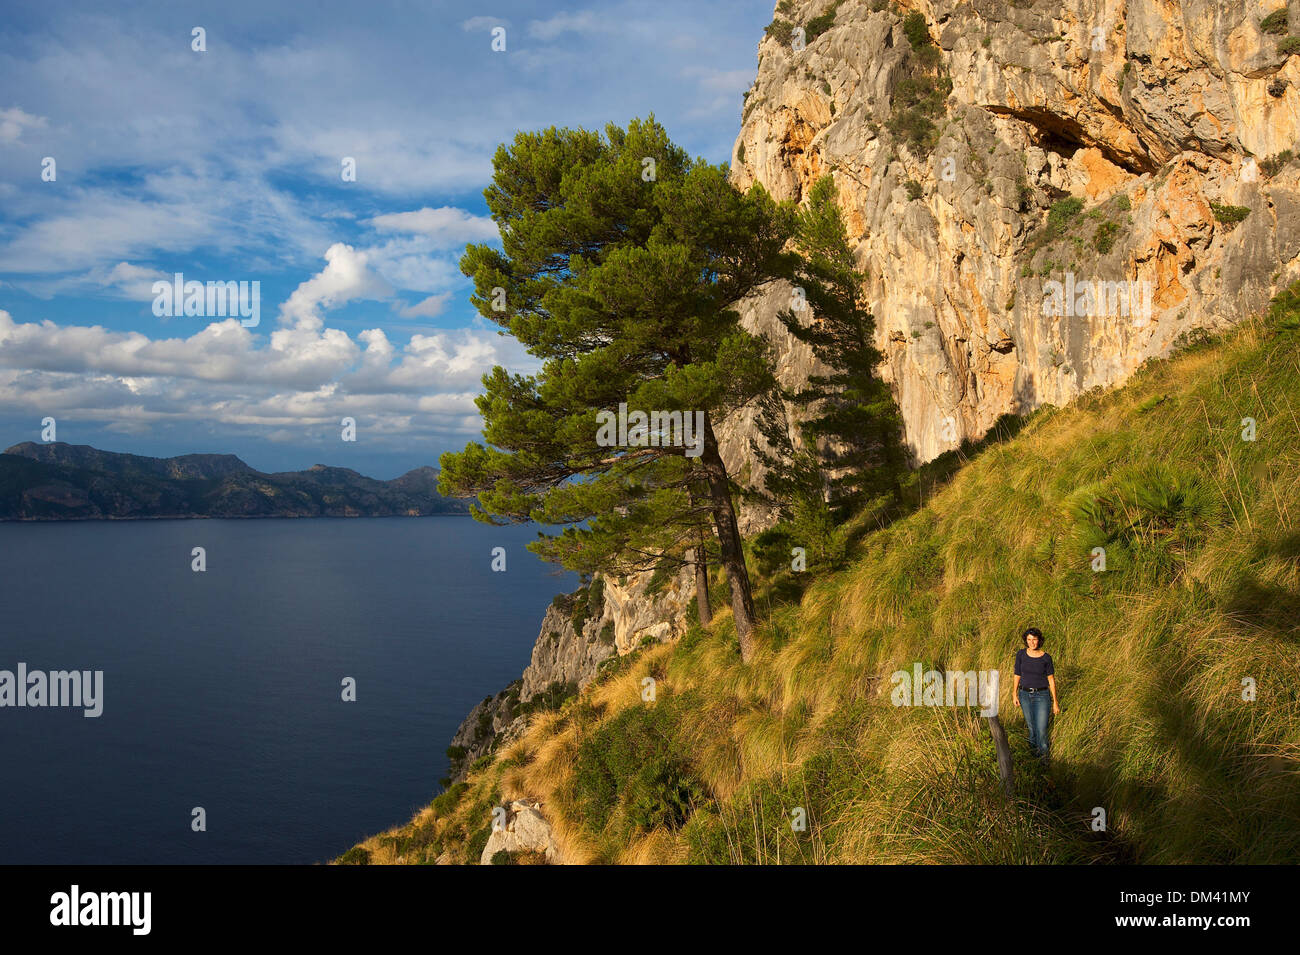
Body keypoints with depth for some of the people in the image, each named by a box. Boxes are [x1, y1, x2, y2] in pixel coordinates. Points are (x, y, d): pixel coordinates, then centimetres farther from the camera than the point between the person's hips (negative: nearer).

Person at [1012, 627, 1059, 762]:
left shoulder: (1046, 657, -8)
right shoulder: (1021, 654, -4)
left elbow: (1051, 679, -3)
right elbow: (1017, 675, 6)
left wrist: (1055, 701, -2)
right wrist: (1014, 694, 3)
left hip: (1041, 696, -2)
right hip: (1025, 695, 2)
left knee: (1042, 729, -4)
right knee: (1031, 726, 13)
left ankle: (1044, 754, 18)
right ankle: (1034, 748, 35)